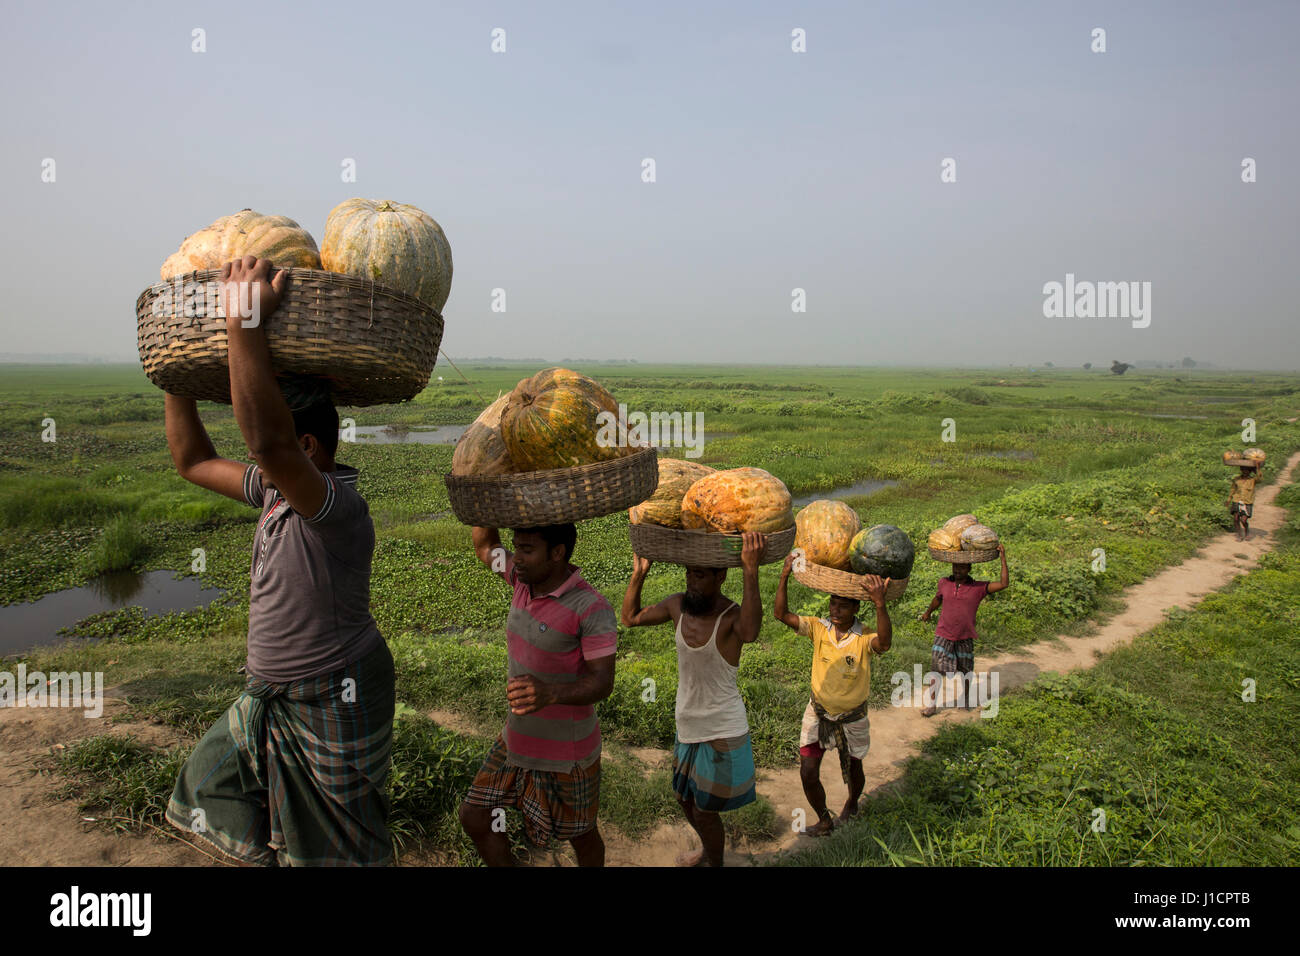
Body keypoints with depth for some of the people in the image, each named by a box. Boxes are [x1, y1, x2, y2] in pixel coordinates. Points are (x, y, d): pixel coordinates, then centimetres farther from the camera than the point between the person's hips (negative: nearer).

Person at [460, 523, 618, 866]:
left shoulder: (592, 607, -27)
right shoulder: (527, 578, -6)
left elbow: (603, 682, -28)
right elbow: (484, 545, 10)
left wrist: (550, 692, -48)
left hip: (564, 752, -6)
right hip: (517, 737, 7)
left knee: (580, 835, 17)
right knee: (474, 817, 12)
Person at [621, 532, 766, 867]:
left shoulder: (732, 616, -26)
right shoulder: (678, 605, -6)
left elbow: (749, 633, -51)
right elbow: (630, 617, 6)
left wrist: (751, 569, -59)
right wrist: (639, 573, -8)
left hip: (722, 733, -7)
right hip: (688, 728, 7)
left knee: (704, 812, 10)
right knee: (685, 800, 26)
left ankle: (715, 863, 40)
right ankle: (707, 850, 55)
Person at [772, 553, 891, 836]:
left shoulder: (864, 639, -22)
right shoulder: (819, 628, -13)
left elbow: (884, 643, -46)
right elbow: (781, 614, -19)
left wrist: (880, 603, -60)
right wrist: (785, 576, -32)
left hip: (851, 716, -2)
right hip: (818, 711, 2)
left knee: (853, 769, 20)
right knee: (808, 773, 0)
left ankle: (852, 803, 54)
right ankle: (825, 820, 26)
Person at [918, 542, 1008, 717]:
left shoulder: (978, 588, -8)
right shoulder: (944, 583, -2)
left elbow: (1004, 583, -19)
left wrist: (1003, 558, -23)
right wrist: (928, 612, 35)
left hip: (965, 638, 0)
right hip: (943, 636, 0)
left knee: (965, 672, 17)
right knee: (936, 671, -1)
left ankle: (965, 698, 40)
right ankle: (932, 704, 9)